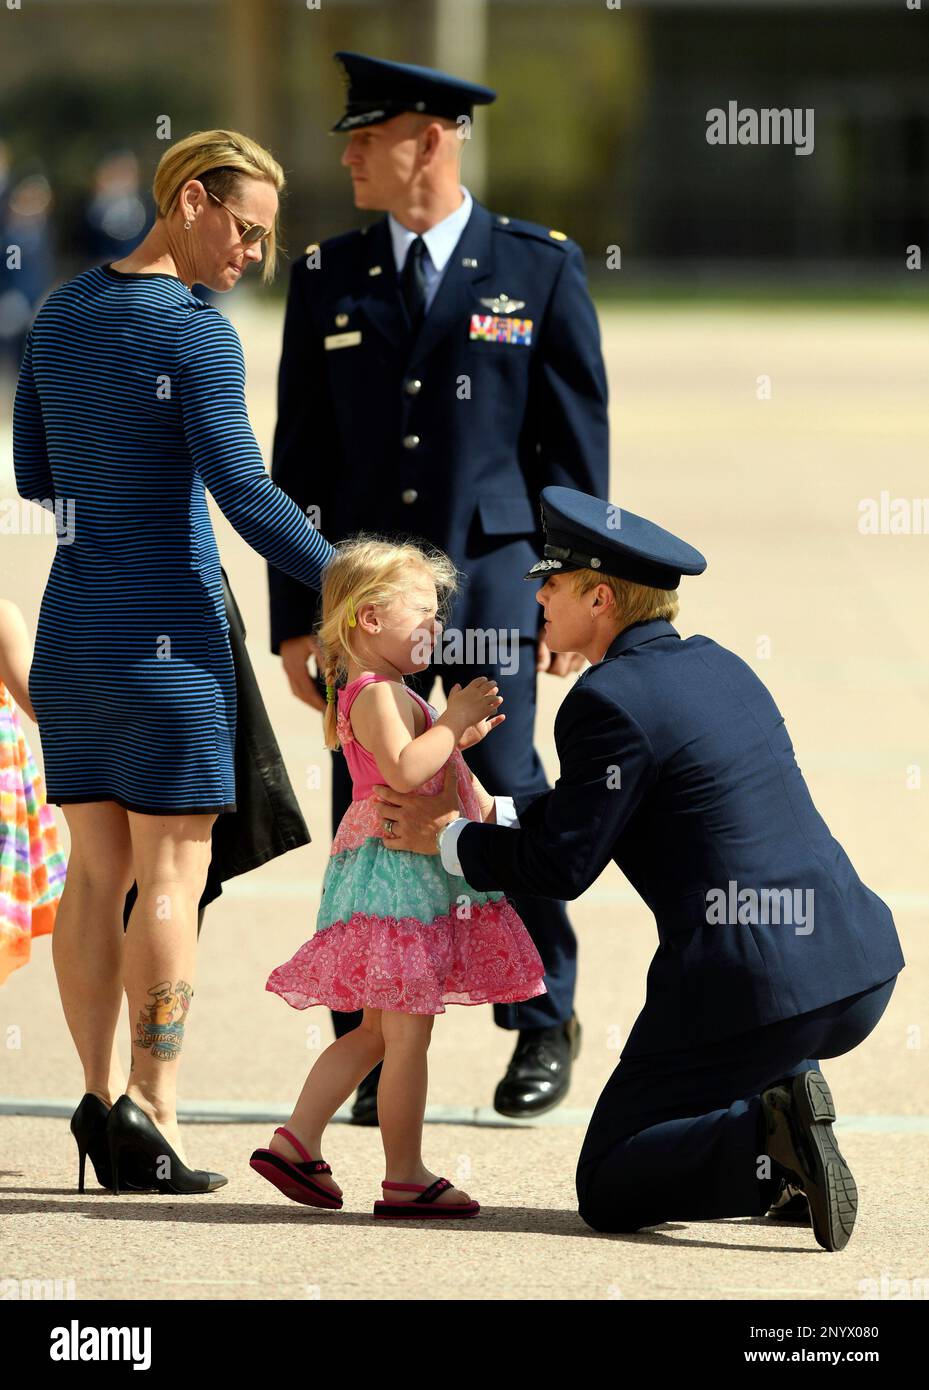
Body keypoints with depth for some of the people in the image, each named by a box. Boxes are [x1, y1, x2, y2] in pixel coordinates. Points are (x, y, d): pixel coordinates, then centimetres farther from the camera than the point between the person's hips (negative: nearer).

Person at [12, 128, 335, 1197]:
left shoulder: (60, 315, 8)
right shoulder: (196, 335, -15)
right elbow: (246, 495, -20)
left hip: (71, 629, 7)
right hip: (167, 630, -7)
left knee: (96, 870, 10)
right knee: (171, 876, -1)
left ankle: (101, 1098, 8)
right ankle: (153, 1120, -2)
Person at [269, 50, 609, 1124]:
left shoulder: (540, 268, 2)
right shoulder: (327, 278, 9)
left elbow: (577, 444, 3)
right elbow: (297, 461, 10)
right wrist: (294, 616, 4)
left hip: (495, 581, -2)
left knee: (508, 804, 0)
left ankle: (544, 1023, 16)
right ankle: (376, 1054, 7)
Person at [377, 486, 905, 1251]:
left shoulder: (608, 701, -10)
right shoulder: (717, 666, 17)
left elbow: (562, 866, -7)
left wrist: (447, 839, 8)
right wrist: (484, 814, 26)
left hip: (751, 993, -8)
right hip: (863, 969, 8)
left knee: (609, 1192, 8)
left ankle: (767, 1139, -17)